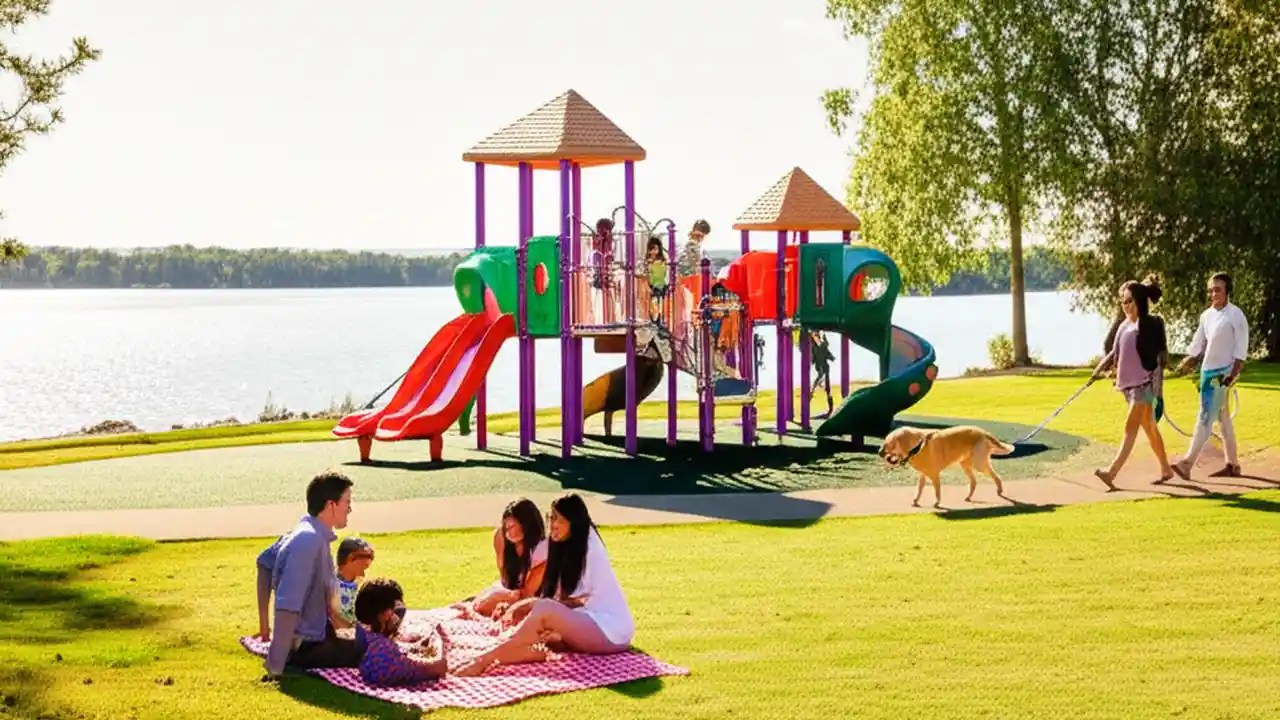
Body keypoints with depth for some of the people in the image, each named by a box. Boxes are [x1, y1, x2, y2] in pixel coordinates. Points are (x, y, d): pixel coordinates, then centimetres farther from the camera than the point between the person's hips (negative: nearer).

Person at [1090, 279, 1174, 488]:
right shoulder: (1124, 326, 11)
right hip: (1129, 383, 8)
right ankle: (1165, 469, 27)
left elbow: (1161, 353, -10)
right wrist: (1100, 368, 1)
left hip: (1145, 383, -8)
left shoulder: (1152, 324, -9)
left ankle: (1111, 472, -20)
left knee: (1130, 428, -12)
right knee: (1149, 429, 16)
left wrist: (1158, 383, -15)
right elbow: (1115, 353, 16)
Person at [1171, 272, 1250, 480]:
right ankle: (1233, 465, 20)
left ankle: (1187, 463, -15)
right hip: (1207, 371, 8)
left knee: (1206, 417, -11)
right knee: (1222, 418, 12)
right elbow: (1198, 344, 14)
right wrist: (1189, 361, 1)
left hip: (1222, 372, -8)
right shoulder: (1206, 315, 9)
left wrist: (1233, 375, -19)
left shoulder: (1236, 315, -10)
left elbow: (1241, 348, -13)